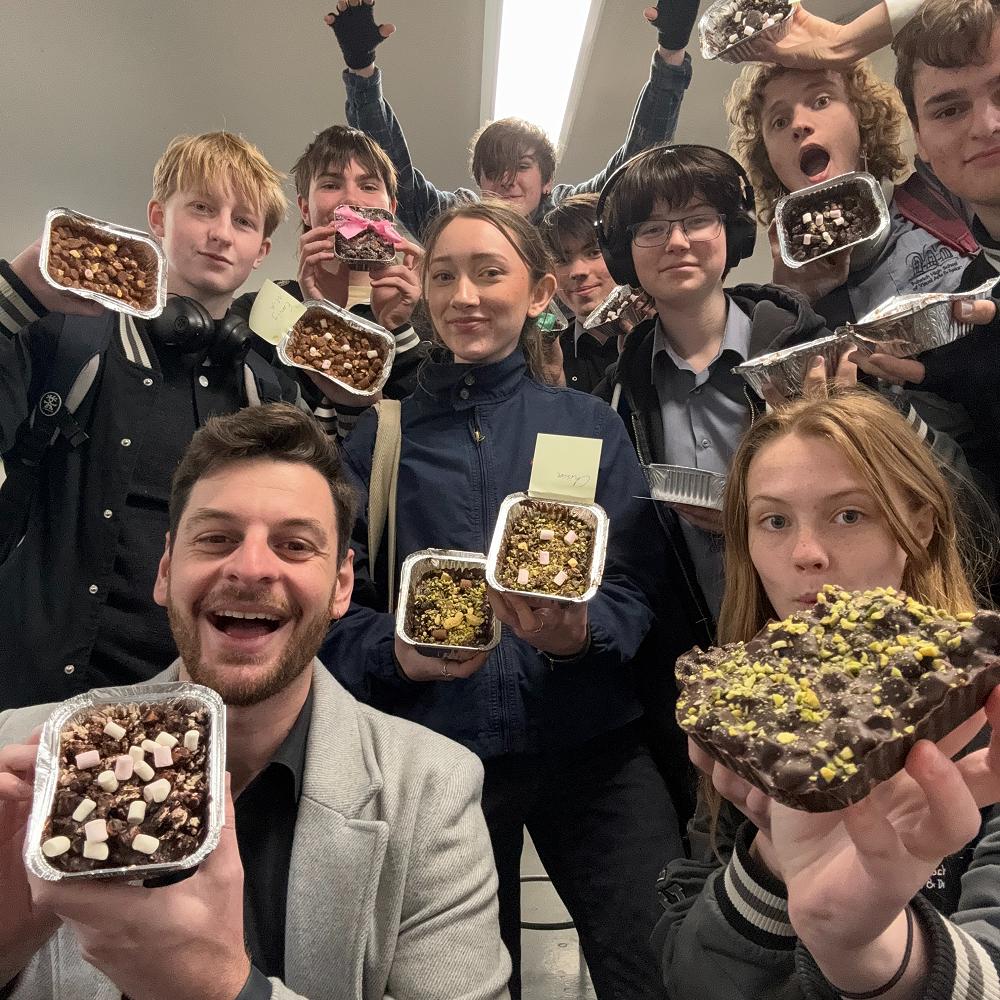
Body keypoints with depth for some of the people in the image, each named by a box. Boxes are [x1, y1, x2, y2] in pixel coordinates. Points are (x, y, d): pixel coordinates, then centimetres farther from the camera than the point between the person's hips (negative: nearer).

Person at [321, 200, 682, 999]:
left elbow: (636, 588, -1)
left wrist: (579, 634, -22)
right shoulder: (381, 433, 3)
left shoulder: (590, 423, 4)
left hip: (588, 746, 0)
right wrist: (395, 653, -18)